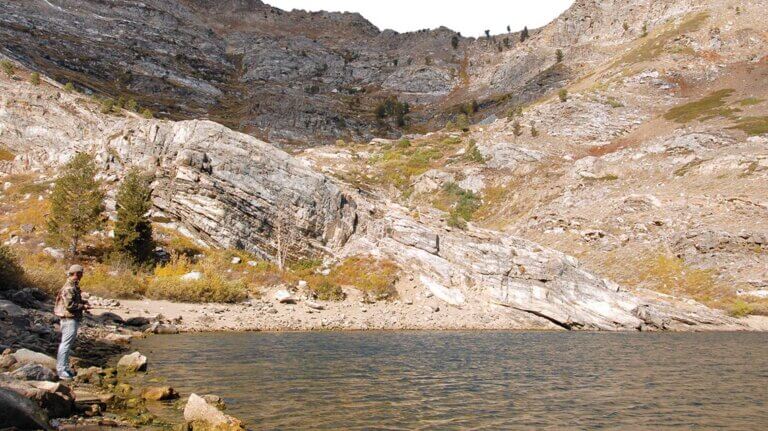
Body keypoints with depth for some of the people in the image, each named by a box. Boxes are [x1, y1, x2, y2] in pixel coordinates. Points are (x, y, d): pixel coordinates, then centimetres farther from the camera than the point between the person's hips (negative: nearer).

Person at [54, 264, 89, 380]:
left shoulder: (74, 286, 14)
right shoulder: (69, 287, -19)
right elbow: (69, 305, -24)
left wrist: (83, 302, 9)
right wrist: (83, 306, -15)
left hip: (73, 319, 11)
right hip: (69, 319, -11)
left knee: (68, 344, 17)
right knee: (66, 344, -6)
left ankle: (65, 367, 26)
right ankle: (61, 370, -2)